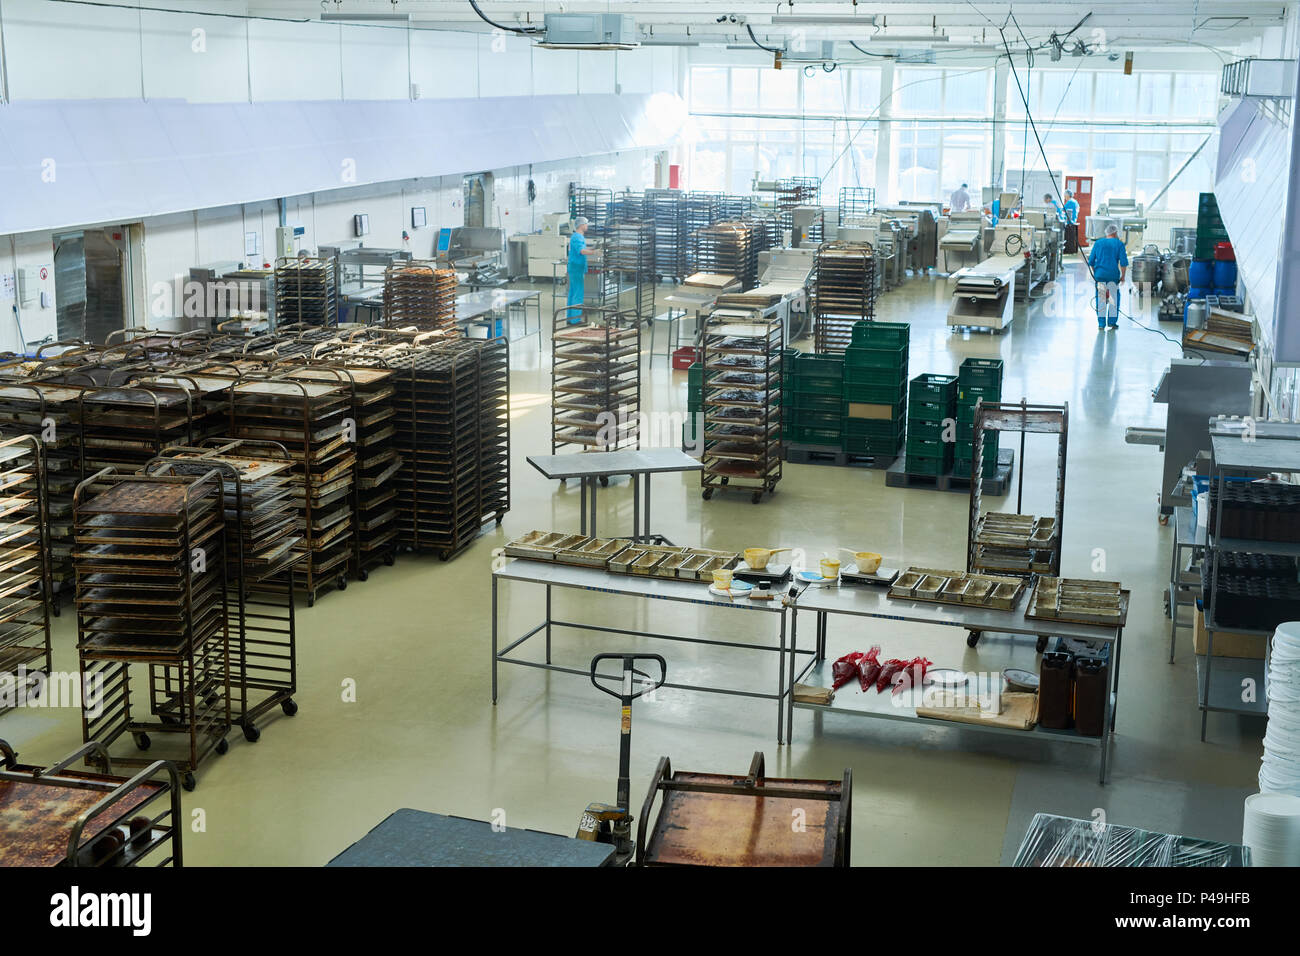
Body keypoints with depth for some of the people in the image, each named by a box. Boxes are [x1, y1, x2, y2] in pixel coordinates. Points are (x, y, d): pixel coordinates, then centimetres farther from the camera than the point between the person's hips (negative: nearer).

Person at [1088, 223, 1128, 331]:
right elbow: (1123, 262, -4)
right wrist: (1123, 276, 3)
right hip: (1113, 275, -2)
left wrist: (1095, 273, 19)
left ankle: (1101, 323, 4)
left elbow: (1091, 261, 9)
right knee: (1114, 298, 8)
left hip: (1099, 274, 2)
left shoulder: (1098, 243, 10)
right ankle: (1112, 321, 7)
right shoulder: (1119, 244, 2)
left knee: (1101, 299, 5)